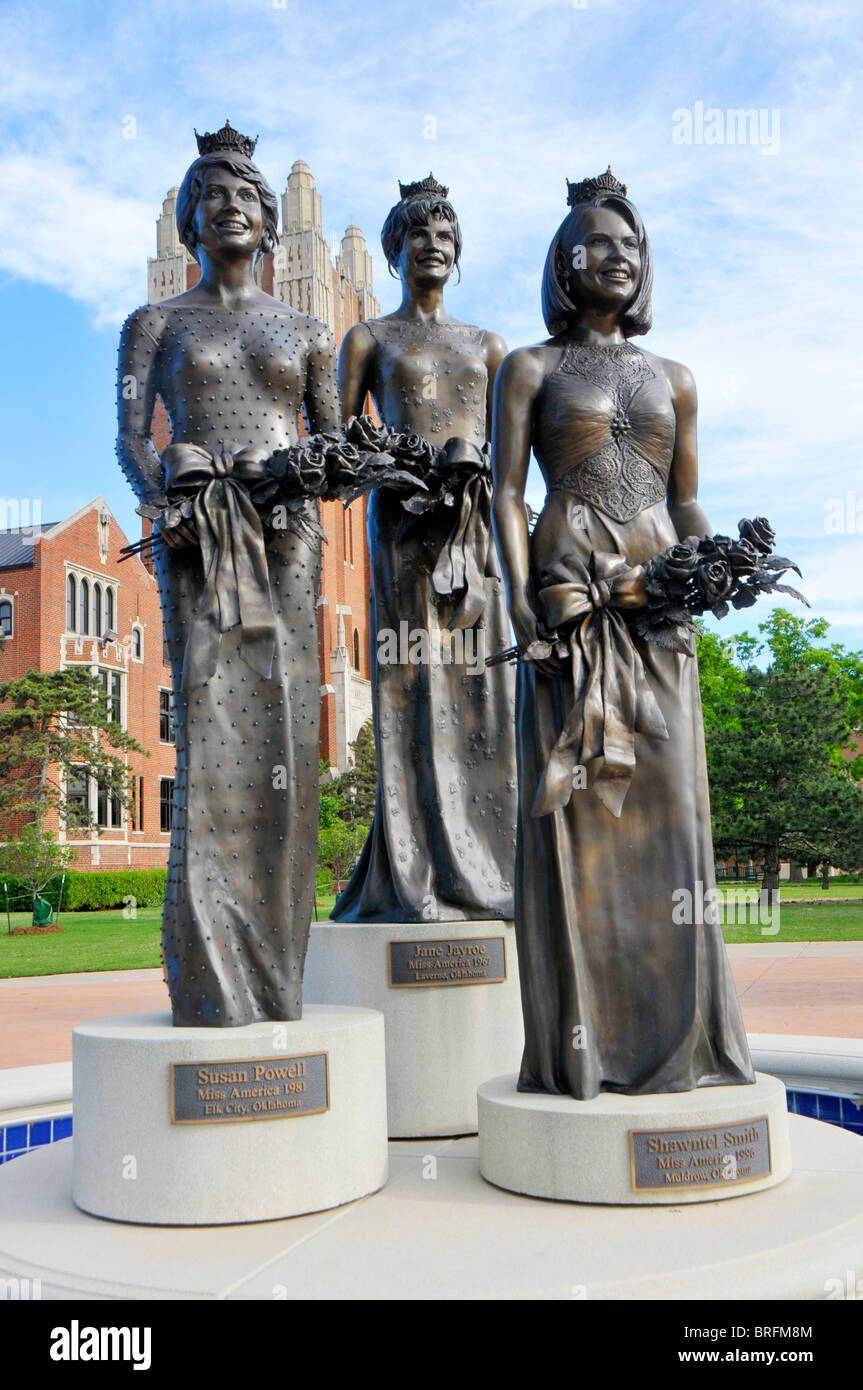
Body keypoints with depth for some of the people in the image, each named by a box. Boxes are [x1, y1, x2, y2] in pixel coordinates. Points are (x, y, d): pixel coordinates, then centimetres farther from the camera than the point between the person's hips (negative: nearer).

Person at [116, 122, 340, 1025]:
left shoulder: (305, 334, 21)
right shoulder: (156, 324, 17)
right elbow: (129, 438, 5)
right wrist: (162, 497, -16)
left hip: (284, 533, 2)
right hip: (197, 533, -1)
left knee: (282, 731, -7)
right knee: (212, 723, -13)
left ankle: (271, 982, -2)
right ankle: (212, 983, -9)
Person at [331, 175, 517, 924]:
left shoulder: (487, 345, 21)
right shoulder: (369, 338, 13)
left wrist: (480, 474, -6)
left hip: (470, 519, 3)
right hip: (403, 510, -3)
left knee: (478, 679, -2)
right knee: (413, 678, -9)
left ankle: (481, 870, 2)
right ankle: (414, 878, -8)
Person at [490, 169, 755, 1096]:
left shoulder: (671, 380, 21)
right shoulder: (530, 369, 10)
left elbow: (686, 500, 20)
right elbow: (505, 491, 0)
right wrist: (521, 596, -13)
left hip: (654, 599, 4)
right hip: (569, 591, -3)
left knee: (667, 800, 0)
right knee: (573, 802, -7)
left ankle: (679, 1033, 8)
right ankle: (581, 1041, -2)